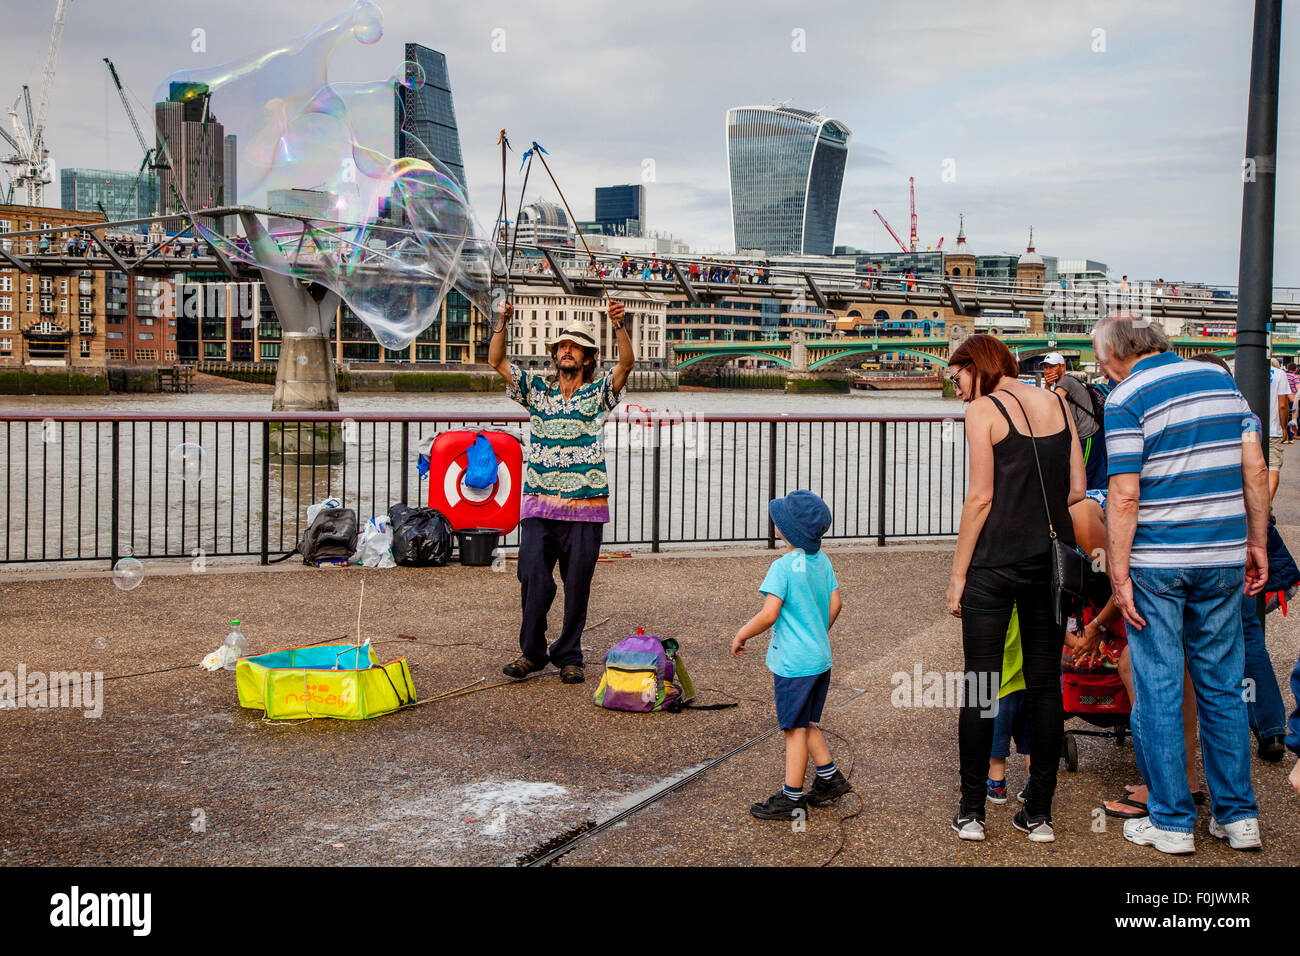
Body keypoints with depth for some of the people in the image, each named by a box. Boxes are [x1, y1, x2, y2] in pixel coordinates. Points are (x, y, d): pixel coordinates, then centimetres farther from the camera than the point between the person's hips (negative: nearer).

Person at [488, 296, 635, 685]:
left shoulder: (599, 392, 6)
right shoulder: (537, 388, 13)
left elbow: (626, 363, -10)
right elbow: (496, 361, 7)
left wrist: (618, 325, -25)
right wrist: (503, 324, -8)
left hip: (585, 510, -1)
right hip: (539, 506, 1)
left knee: (577, 587, 3)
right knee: (534, 580, -6)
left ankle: (568, 656, 17)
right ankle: (531, 652, 11)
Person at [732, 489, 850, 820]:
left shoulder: (783, 567, -20)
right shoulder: (822, 560, 4)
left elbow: (768, 614, -25)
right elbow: (835, 603, 12)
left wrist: (741, 636, -10)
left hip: (793, 662, -8)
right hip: (820, 657, 8)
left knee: (796, 728, 2)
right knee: (806, 724, 22)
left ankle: (791, 798, 11)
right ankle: (830, 779, 28)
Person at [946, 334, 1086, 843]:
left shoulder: (984, 410, -6)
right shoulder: (1057, 404, 10)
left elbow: (980, 496, -11)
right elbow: (1077, 489, 9)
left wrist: (958, 573, -6)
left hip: (995, 560, -5)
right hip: (1051, 560, 5)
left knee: (979, 683, 3)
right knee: (1045, 684, 8)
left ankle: (972, 810, 7)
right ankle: (1039, 812, 12)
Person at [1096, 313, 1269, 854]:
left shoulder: (1126, 399, -9)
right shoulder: (1220, 379, 9)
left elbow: (1124, 496, -15)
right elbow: (1255, 468, 7)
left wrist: (1118, 574, -11)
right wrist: (1256, 542, 13)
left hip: (1156, 562, -5)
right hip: (1224, 557, 5)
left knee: (1158, 689, 4)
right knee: (1222, 686, 13)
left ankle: (1171, 821, 9)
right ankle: (1238, 815, 18)